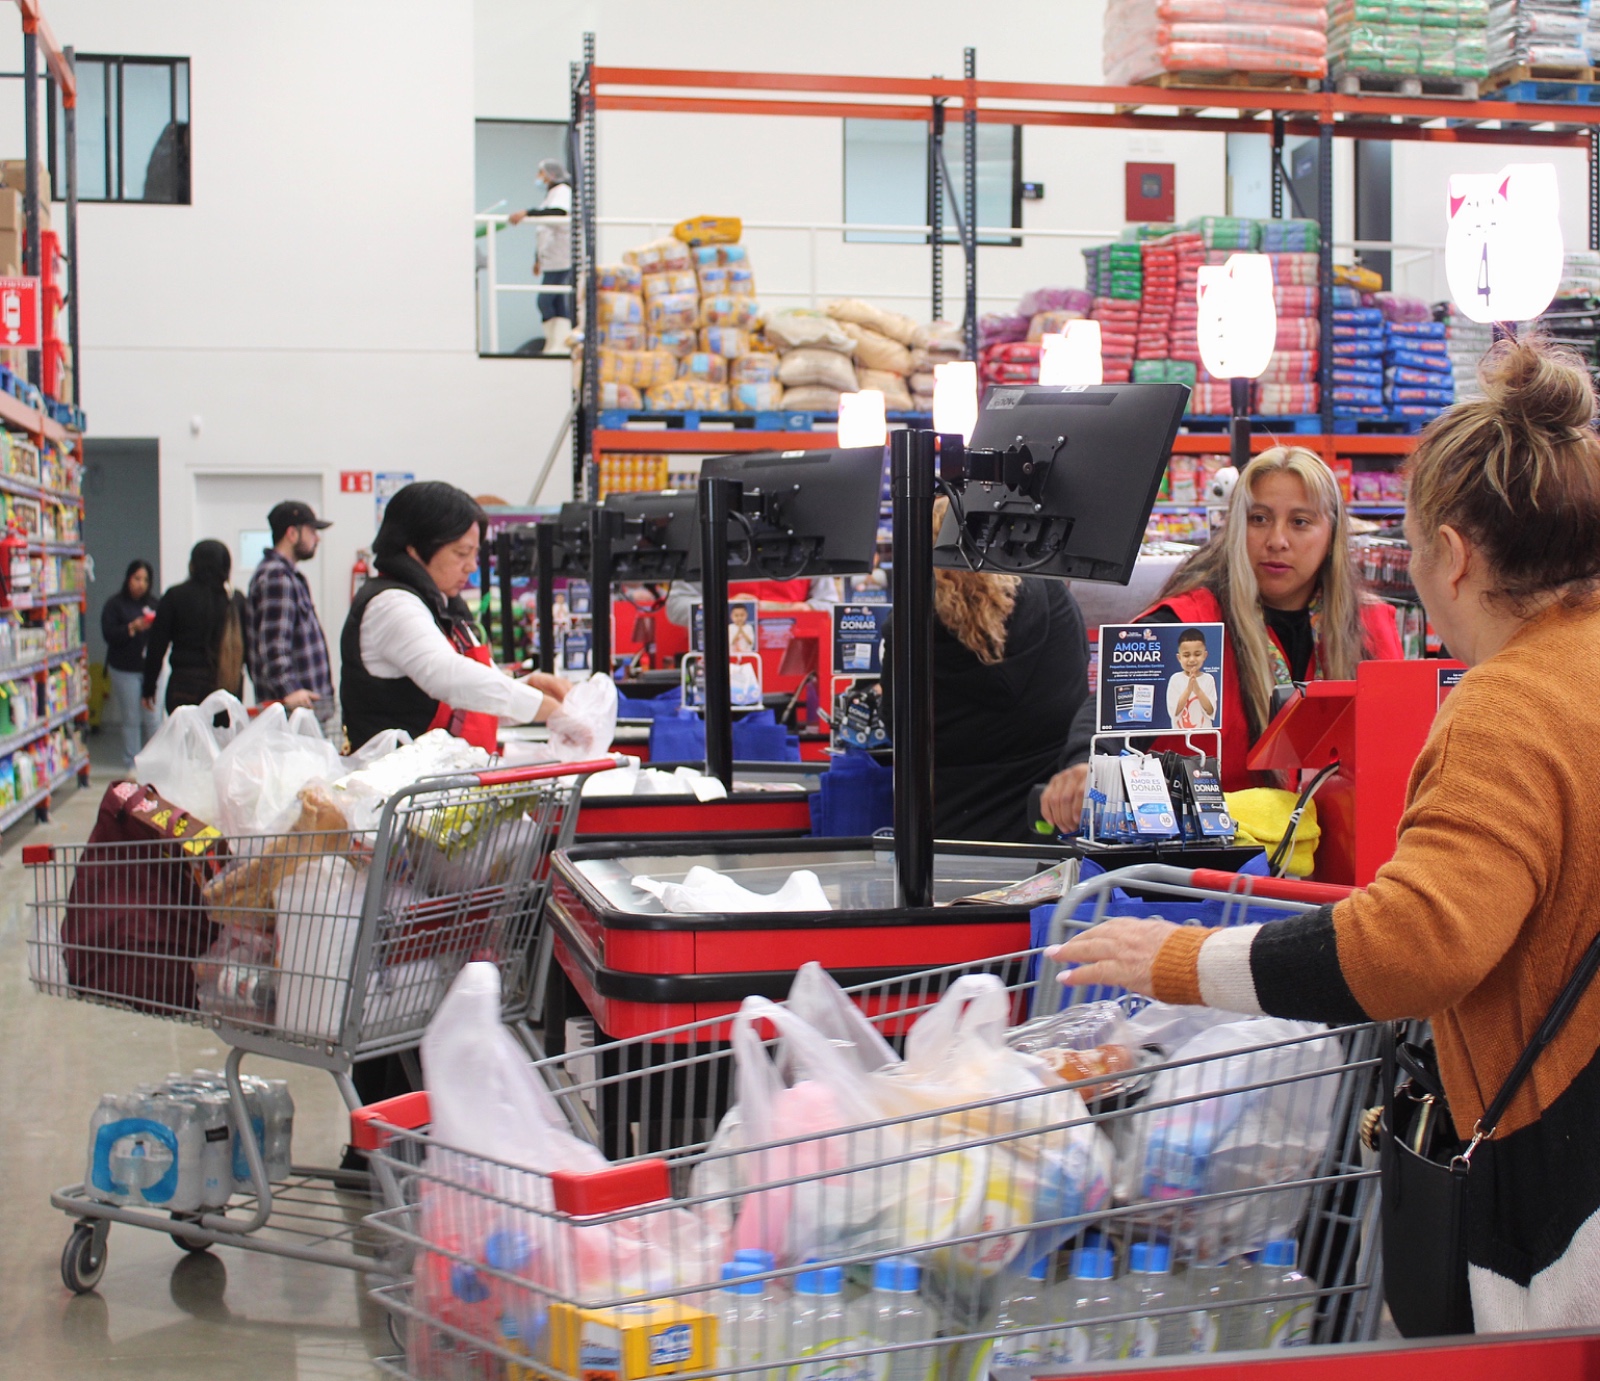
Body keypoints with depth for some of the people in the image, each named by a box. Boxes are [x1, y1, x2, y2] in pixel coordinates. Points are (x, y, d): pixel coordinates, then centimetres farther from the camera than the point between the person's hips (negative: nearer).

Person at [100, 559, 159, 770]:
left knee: (151, 720, 0)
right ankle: (132, 766, 5)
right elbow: (108, 634, -9)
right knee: (131, 720, -2)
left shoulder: (152, 604, 13)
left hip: (149, 667, 3)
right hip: (125, 669, -3)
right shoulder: (115, 604, 1)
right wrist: (132, 628, -20)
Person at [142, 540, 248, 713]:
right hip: (230, 690, 2)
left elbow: (157, 647, 1)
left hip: (186, 688, -2)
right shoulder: (236, 600, 2)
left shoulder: (175, 597, -1)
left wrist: (149, 689, 9)